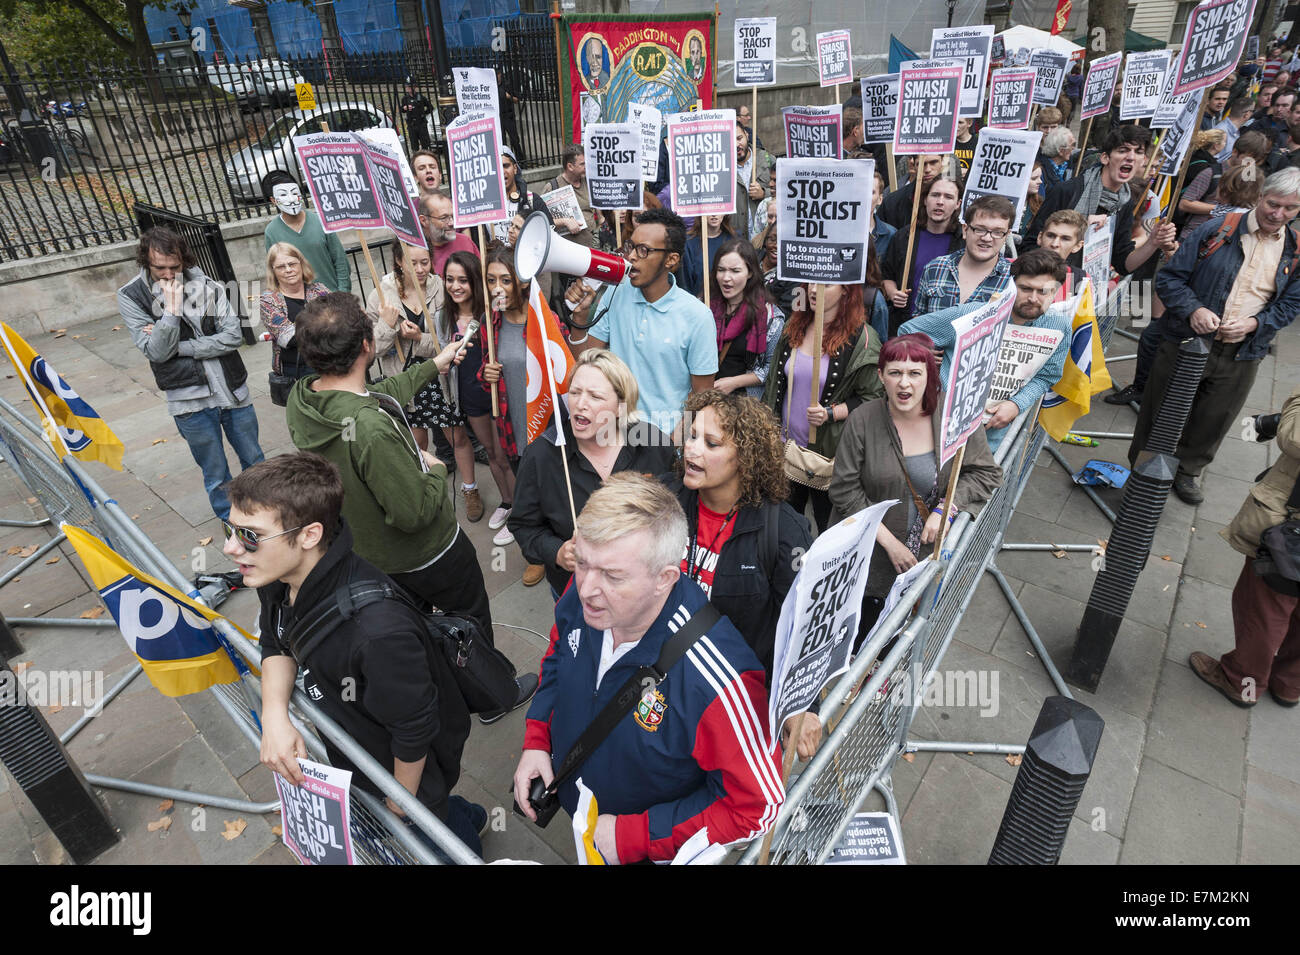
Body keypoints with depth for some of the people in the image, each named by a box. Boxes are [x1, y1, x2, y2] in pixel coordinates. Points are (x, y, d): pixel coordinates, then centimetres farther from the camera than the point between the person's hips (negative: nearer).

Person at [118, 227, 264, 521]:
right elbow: (156, 352, -13)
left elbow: (233, 336, -11)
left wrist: (178, 347, -14)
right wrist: (172, 308, -22)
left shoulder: (208, 287, -2)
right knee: (217, 477, 9)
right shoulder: (131, 297, -5)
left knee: (254, 460, 17)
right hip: (190, 401, -2)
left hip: (233, 390, 2)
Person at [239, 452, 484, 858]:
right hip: (355, 748, 8)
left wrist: (401, 804, -12)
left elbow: (414, 730, -30)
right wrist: (274, 713, -17)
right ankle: (465, 815, 59)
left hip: (409, 764, -7)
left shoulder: (377, 630, -45)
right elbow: (277, 645, 2)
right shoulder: (276, 578, -19)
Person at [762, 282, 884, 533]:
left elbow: (871, 398, -10)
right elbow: (774, 380, 13)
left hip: (828, 450, -5)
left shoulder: (862, 338, -13)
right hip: (786, 445, 5)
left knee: (828, 522, 10)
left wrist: (830, 413, -22)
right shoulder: (794, 325, 4)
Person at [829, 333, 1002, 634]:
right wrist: (889, 542, -14)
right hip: (874, 554, -1)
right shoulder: (862, 421, -13)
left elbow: (987, 473, 0)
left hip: (934, 550, 2)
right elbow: (845, 491, -11)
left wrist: (945, 508, -16)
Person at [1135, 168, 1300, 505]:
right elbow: (1169, 277, -6)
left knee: (1214, 420, 14)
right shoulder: (1216, 231, -6)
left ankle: (1188, 470, 36)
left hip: (1241, 356, 3)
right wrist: (1193, 309, -22)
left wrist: (1254, 323, -12)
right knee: (1161, 413, 8)